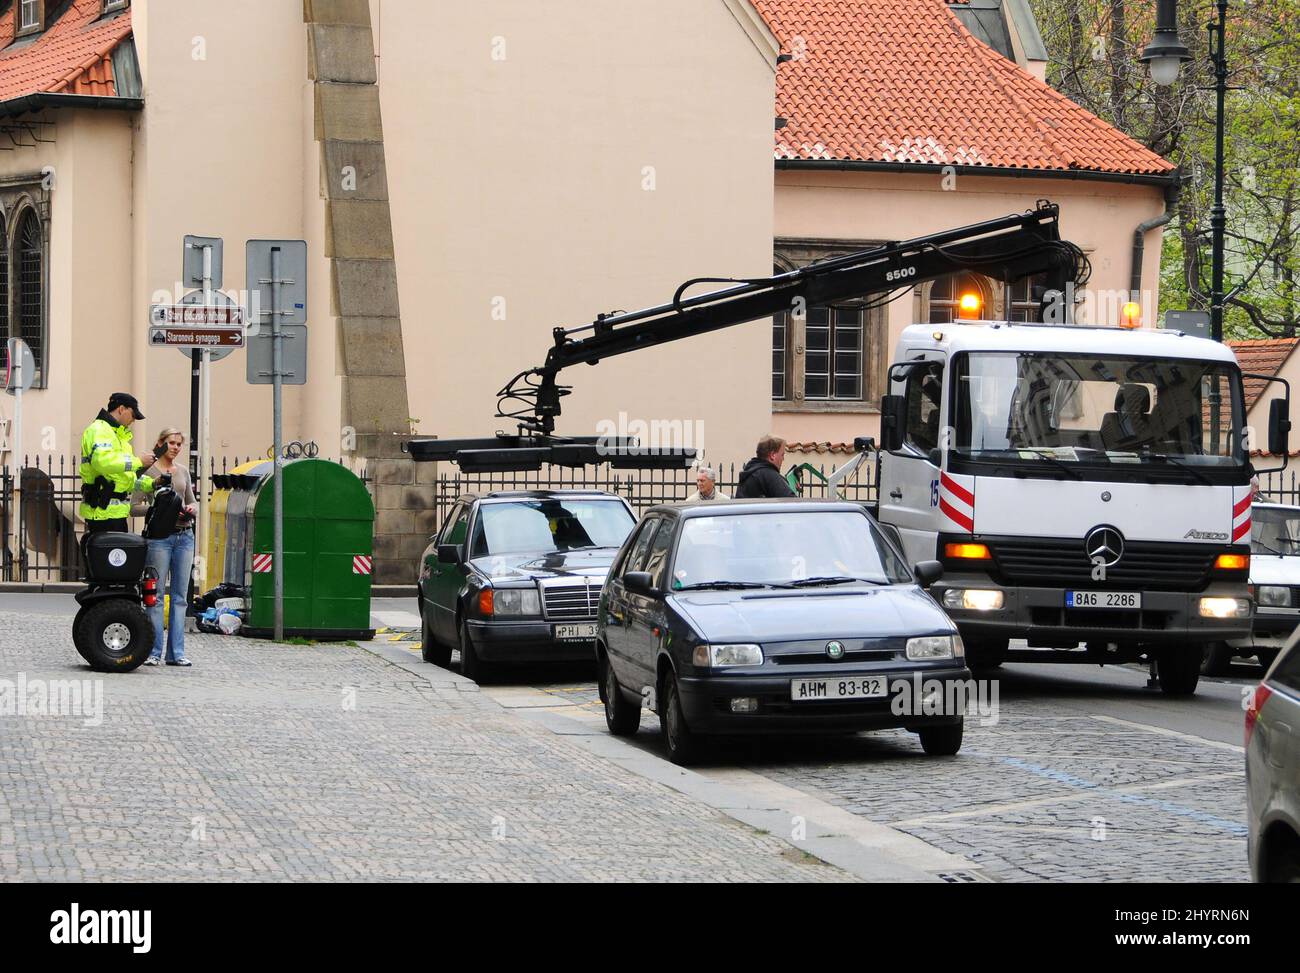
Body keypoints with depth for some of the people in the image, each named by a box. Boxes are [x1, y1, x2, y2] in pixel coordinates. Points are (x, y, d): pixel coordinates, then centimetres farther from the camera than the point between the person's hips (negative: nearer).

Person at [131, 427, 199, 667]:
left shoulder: (183, 471, 15)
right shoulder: (148, 471, 0)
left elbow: (193, 501, 23)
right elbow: (135, 507, -4)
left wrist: (192, 509, 0)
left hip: (184, 536, 5)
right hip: (159, 536, -5)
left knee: (179, 596, 4)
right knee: (157, 595, -4)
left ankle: (176, 653, 6)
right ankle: (153, 652, -1)